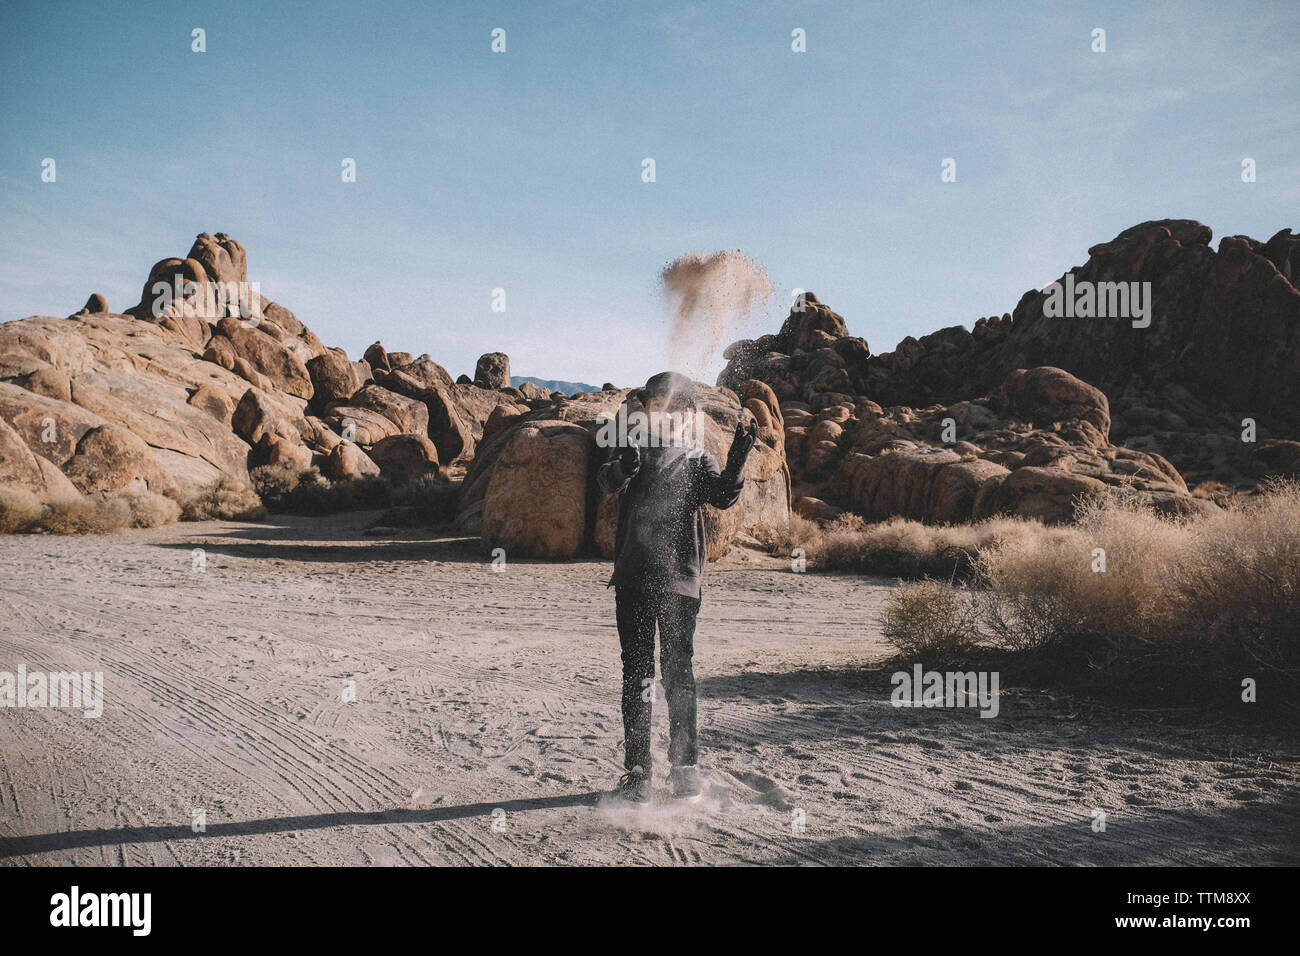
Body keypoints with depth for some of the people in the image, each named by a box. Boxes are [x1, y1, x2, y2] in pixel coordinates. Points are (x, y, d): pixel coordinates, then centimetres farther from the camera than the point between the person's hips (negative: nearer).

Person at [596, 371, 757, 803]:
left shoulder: (697, 460, 9)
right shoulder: (632, 452, 11)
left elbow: (723, 495, -9)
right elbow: (606, 480, -10)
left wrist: (737, 460, -28)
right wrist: (621, 469, -34)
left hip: (679, 578, -1)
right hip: (632, 577, 1)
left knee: (678, 672, -1)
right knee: (636, 674, 5)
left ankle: (684, 766, 10)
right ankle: (637, 770, 10)